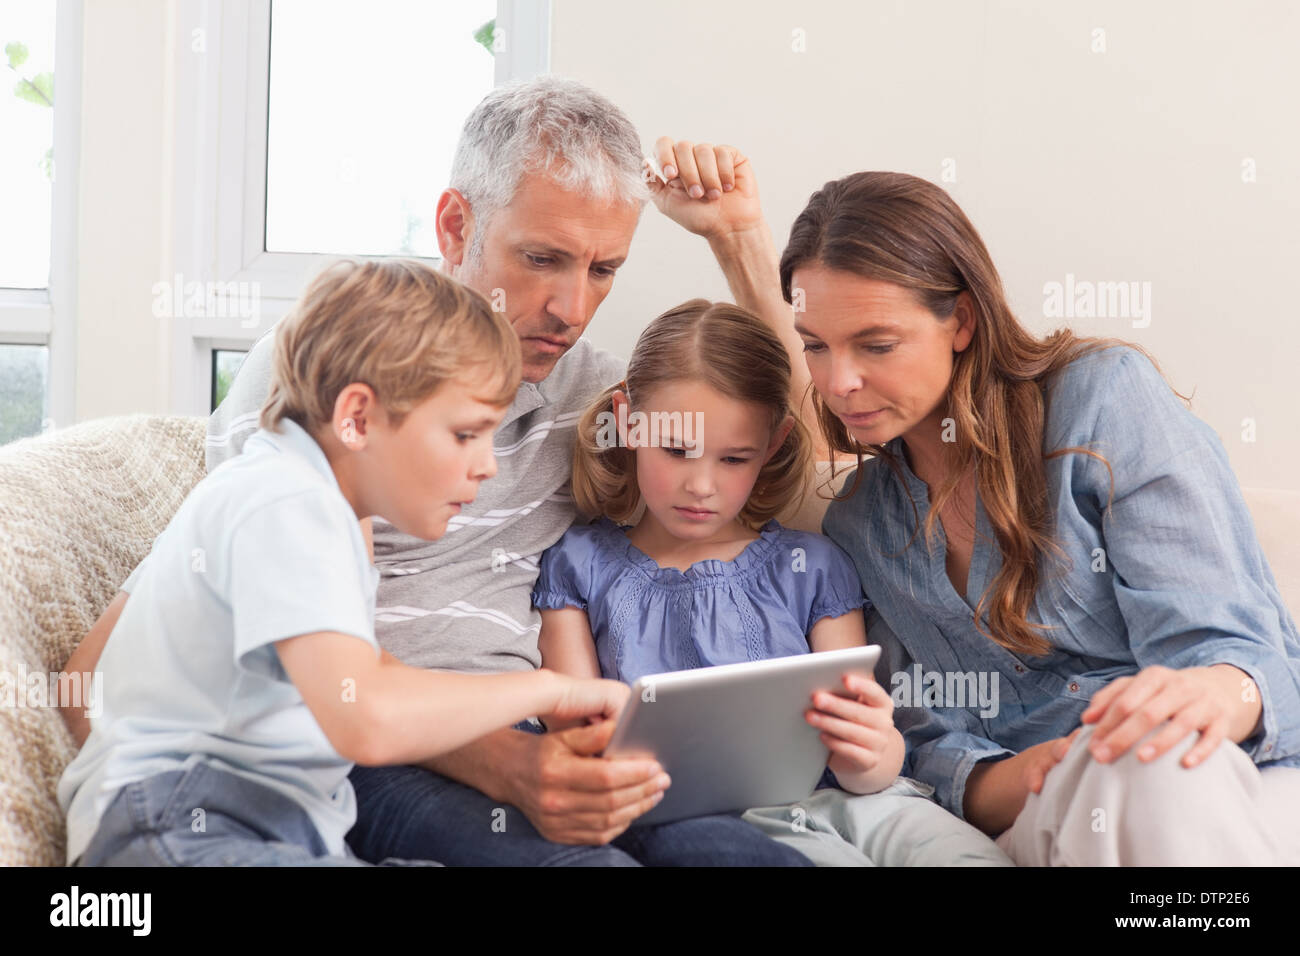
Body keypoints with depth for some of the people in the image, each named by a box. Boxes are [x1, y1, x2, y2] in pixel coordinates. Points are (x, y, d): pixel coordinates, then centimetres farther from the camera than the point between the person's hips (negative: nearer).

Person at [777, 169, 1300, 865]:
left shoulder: (1103, 397, -2)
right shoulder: (855, 527, 12)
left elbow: (1216, 645, -8)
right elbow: (921, 745, 7)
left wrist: (1213, 694, -34)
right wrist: (1008, 786, -18)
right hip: (1031, 826, 2)